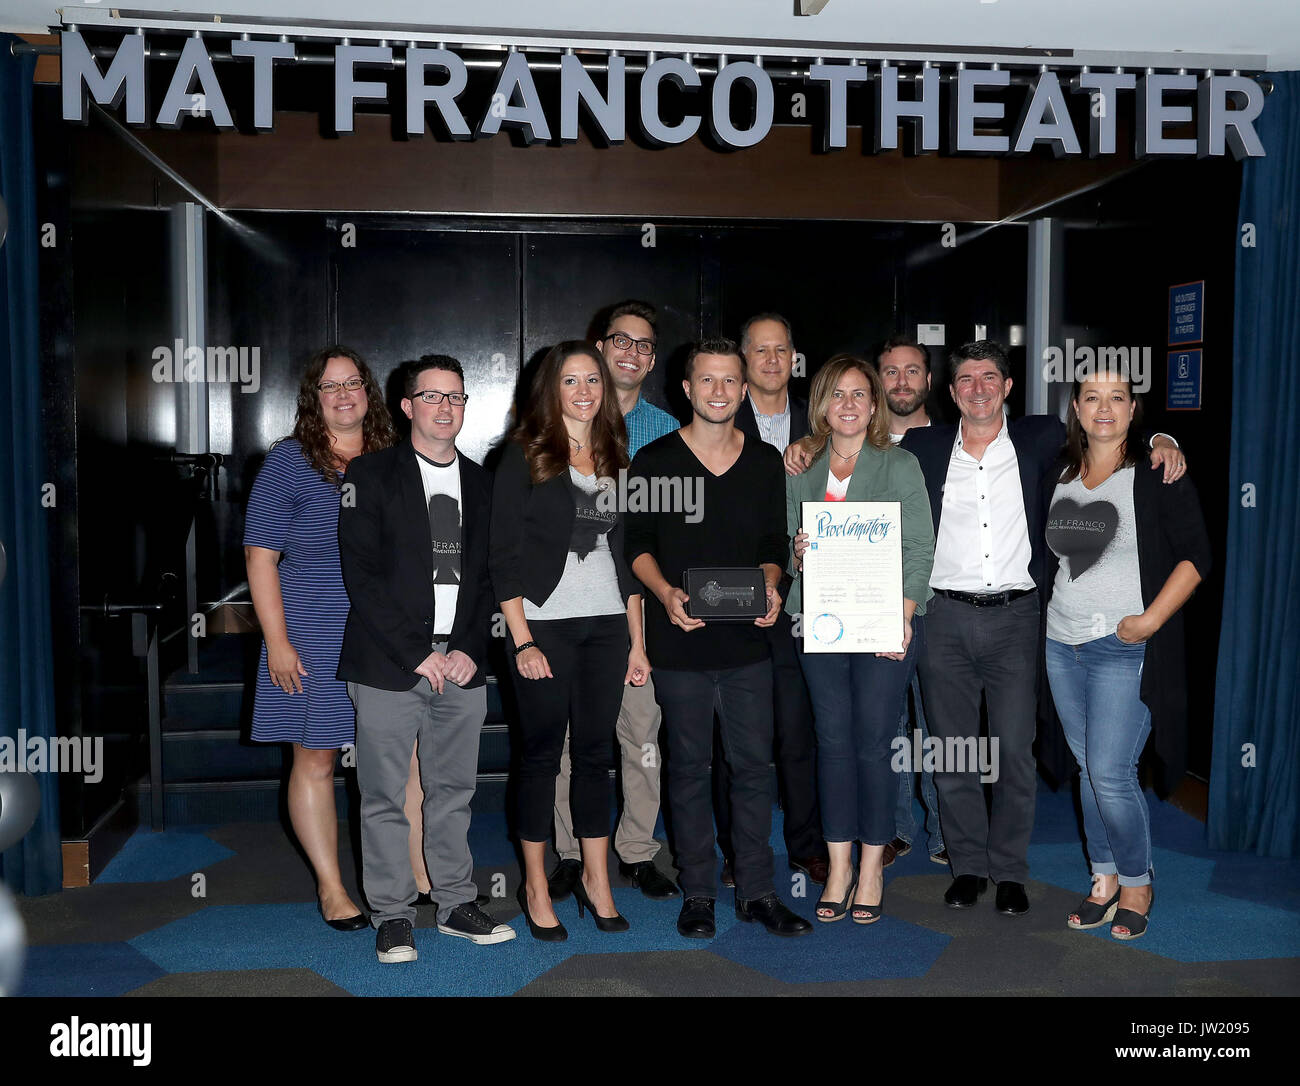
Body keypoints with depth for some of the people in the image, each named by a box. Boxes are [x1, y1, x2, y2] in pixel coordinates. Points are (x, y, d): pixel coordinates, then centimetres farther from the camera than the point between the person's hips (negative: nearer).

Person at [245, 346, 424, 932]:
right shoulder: (288, 462, -3)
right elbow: (260, 556, -5)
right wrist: (277, 642, -11)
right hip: (313, 643, -3)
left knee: (408, 755, 3)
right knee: (315, 759, 5)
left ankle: (423, 878, 16)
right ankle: (331, 889, 18)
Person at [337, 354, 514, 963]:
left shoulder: (481, 483, 13)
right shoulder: (371, 475, 0)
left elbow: (487, 576, 12)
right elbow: (361, 574, -7)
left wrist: (471, 649, -2)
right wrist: (416, 654, -12)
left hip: (462, 663, 4)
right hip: (388, 662, -4)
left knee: (454, 791, 11)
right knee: (385, 796, 2)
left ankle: (456, 904, 23)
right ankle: (391, 917, 14)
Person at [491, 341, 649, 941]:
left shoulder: (614, 458, 13)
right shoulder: (525, 455, -2)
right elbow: (504, 555, -6)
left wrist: (637, 641, 11)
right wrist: (523, 641, -12)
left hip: (607, 624, 4)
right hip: (544, 623, -4)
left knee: (596, 752, 9)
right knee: (541, 754, 4)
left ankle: (596, 880, 21)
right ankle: (535, 886, 17)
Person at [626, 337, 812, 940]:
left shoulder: (766, 461, 9)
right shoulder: (654, 460, 1)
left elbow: (774, 542, 14)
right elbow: (637, 542, 3)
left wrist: (770, 584, -6)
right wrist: (666, 592, -14)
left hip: (748, 639, 2)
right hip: (680, 641, -2)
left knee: (752, 764, 5)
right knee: (689, 766, 7)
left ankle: (756, 891, 17)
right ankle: (697, 893, 18)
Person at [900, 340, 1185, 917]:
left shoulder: (1038, 439, 6)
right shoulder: (924, 447, 7)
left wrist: (1158, 440, -1)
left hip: (1015, 616, 0)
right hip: (944, 617, 1)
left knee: (1014, 750, 2)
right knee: (953, 751, 7)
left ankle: (1009, 870, 18)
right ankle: (968, 865, 22)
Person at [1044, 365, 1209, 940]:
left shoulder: (1157, 473, -6)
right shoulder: (1059, 474, 9)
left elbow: (1196, 554, -9)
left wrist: (1150, 619, -16)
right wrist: (1039, 616, 11)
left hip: (1125, 648, -5)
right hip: (1062, 644, 5)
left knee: (1110, 773, -7)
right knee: (1088, 768, 12)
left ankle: (1136, 882, 14)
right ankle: (1105, 878, 25)